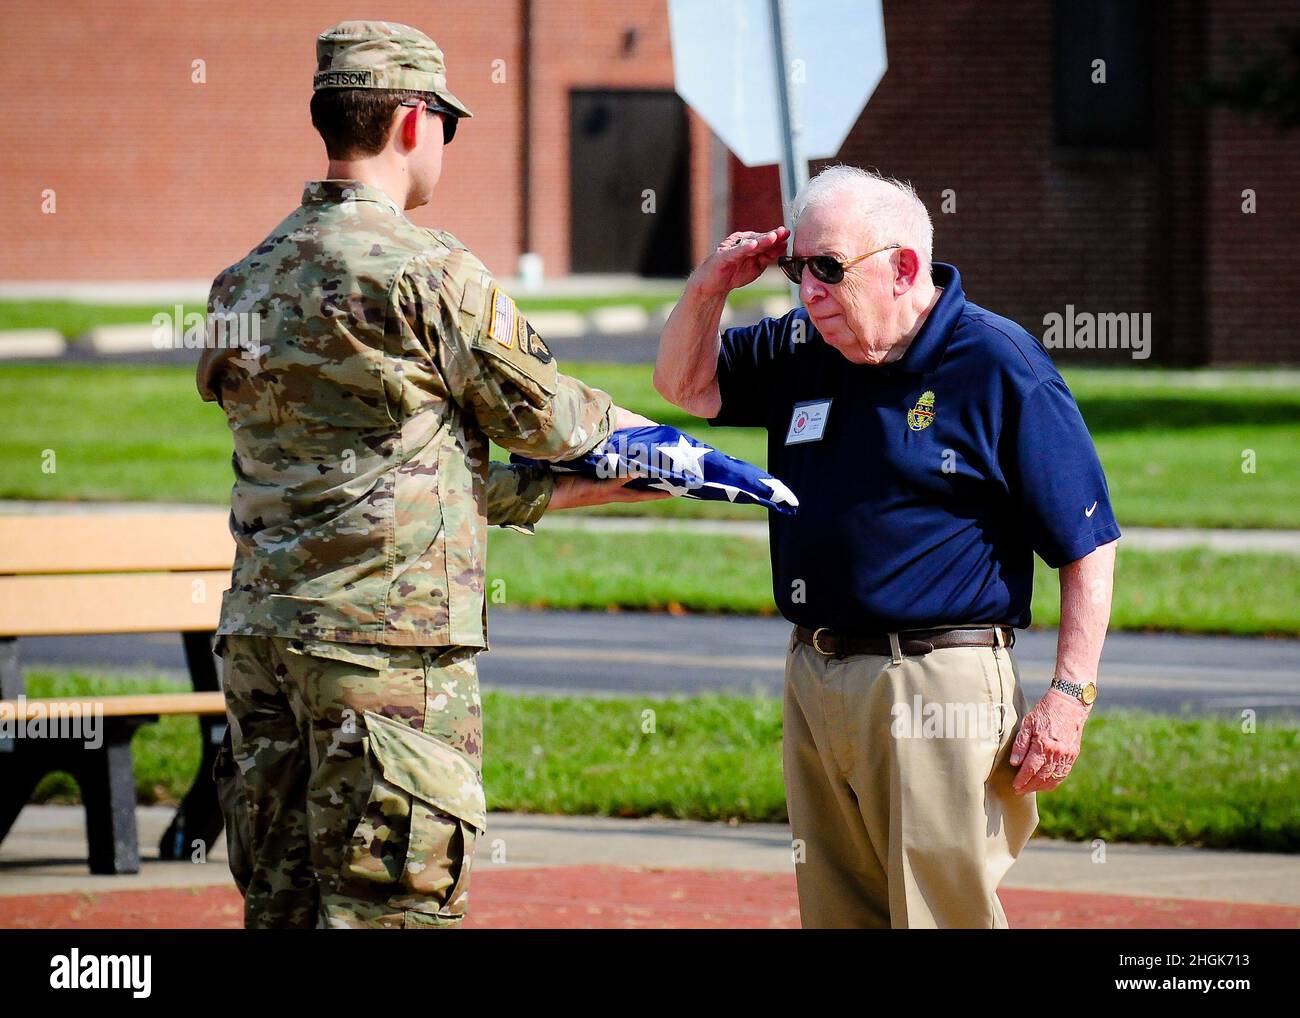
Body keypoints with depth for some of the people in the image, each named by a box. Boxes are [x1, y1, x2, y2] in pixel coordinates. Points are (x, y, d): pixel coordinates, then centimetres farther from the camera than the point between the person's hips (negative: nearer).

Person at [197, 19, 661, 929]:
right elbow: (541, 416, 1)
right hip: (390, 641, -8)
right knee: (386, 909, -5)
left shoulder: (252, 280, 15)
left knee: (282, 903, 10)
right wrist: (629, 430, 24)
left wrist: (573, 490, 21)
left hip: (260, 628, 8)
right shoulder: (429, 272, -10)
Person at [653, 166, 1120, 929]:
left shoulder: (999, 366, -7)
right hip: (815, 686, 7)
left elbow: (1088, 545, -7)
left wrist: (1071, 696, -13)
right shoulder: (802, 351, 12)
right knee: (838, 914, 9)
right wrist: (709, 290, 8)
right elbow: (686, 384, 29)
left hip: (939, 691, -7)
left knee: (943, 912, -9)